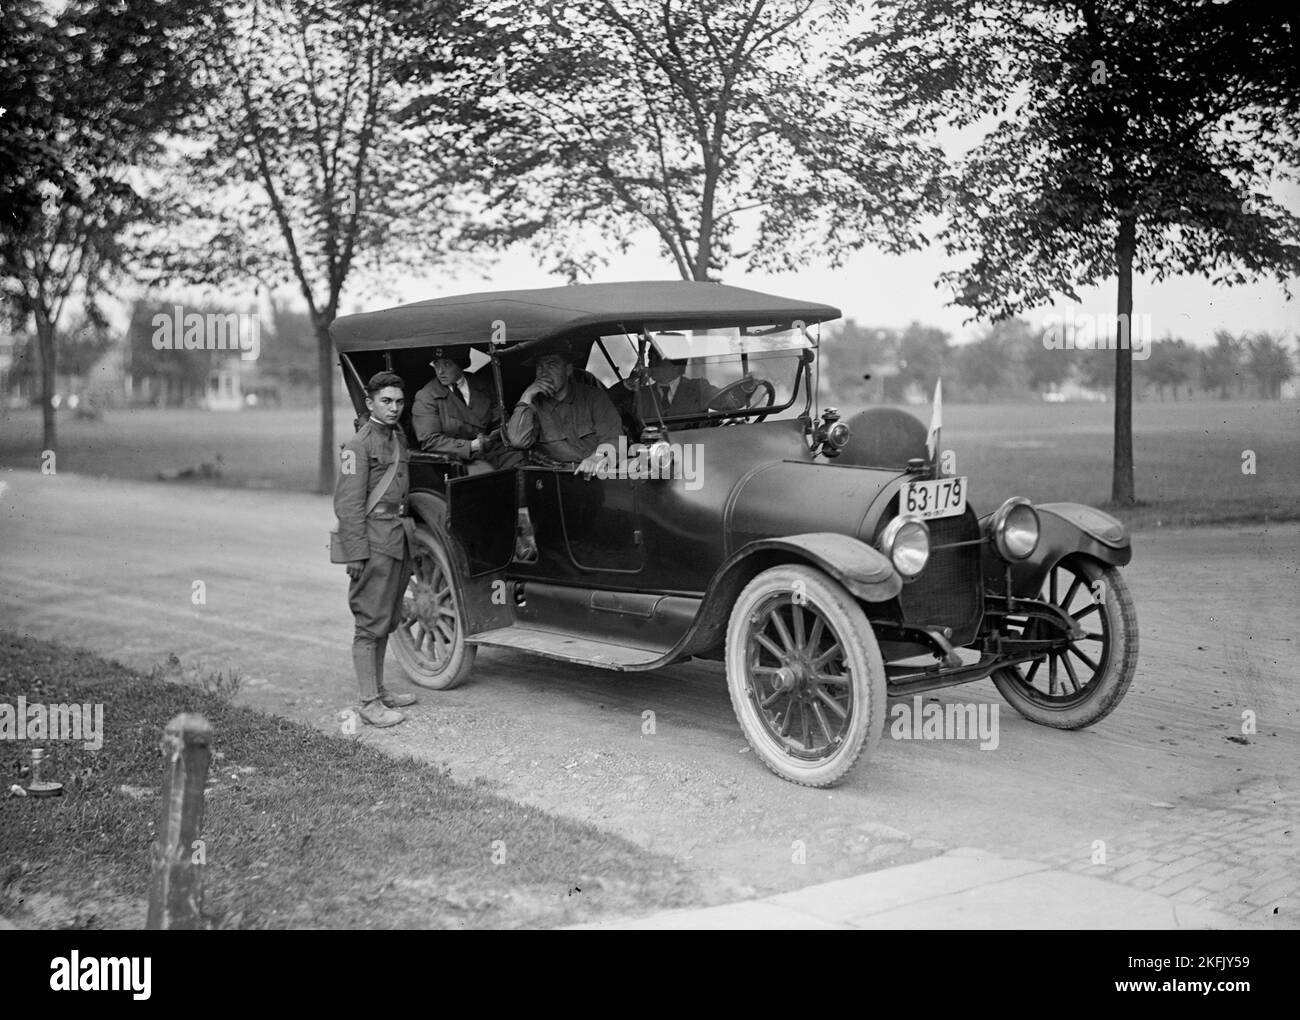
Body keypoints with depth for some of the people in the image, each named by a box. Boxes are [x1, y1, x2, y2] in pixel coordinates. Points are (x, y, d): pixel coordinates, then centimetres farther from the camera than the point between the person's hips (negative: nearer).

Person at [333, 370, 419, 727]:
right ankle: (370, 703, -1)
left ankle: (378, 689, 26)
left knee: (386, 621, 16)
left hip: (398, 541, 9)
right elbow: (348, 502, -15)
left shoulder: (399, 437, 15)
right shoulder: (359, 445, -12)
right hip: (373, 544, -9)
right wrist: (356, 551, -19)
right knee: (370, 624, -5)